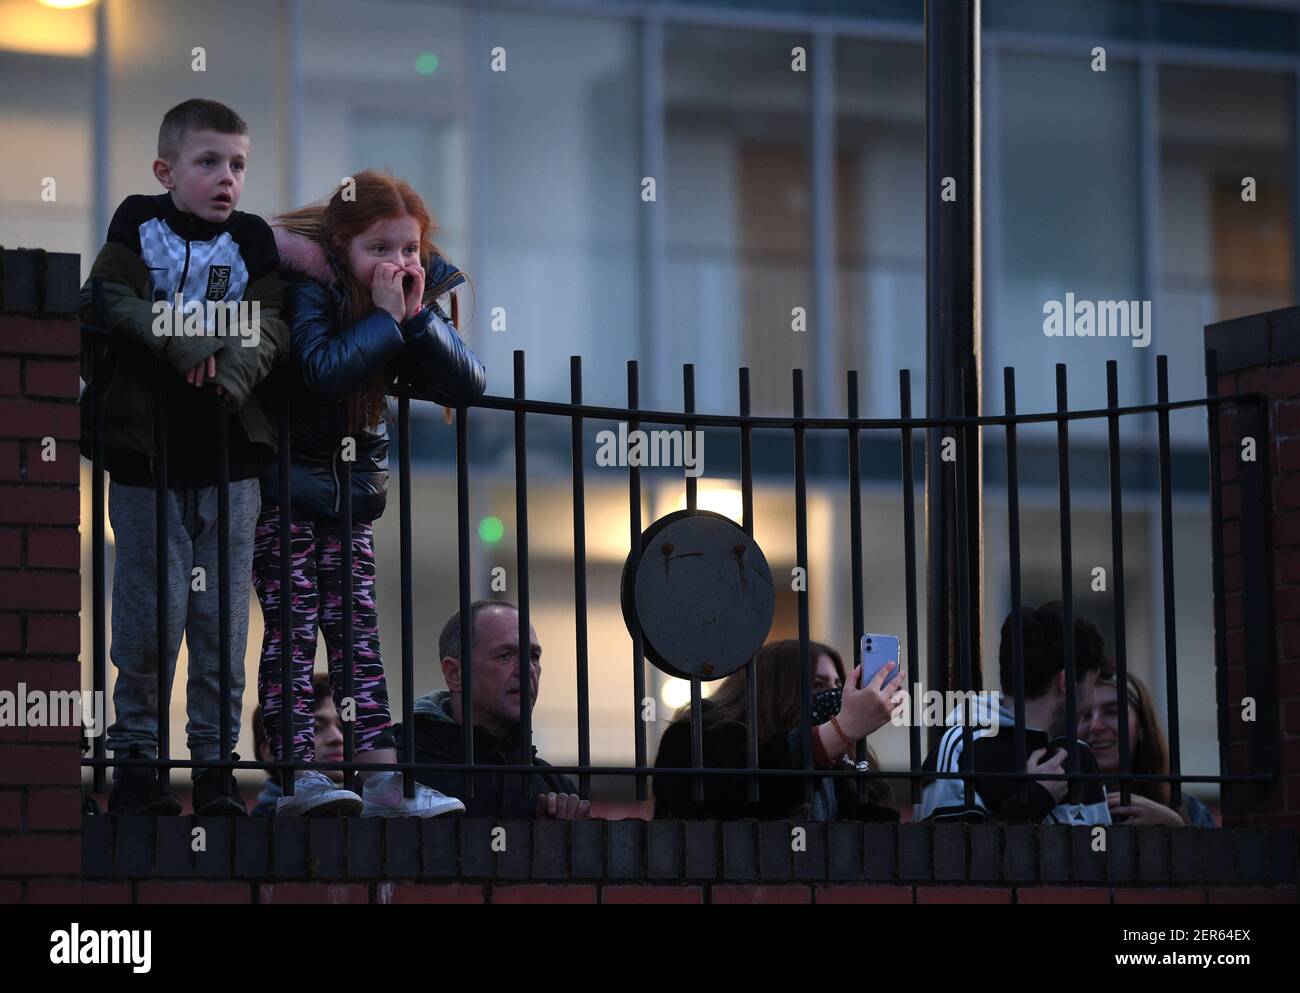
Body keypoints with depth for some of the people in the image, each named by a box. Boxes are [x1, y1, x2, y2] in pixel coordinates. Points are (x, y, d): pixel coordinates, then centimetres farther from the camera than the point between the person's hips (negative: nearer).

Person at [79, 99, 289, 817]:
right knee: (152, 610, -3)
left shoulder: (253, 240, 9)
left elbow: (273, 322, 1)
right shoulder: (138, 225, 1)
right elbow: (110, 301, -12)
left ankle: (215, 763, 11)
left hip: (230, 459, 3)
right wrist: (187, 345, -19)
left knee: (222, 615, 3)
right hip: (147, 452, -3)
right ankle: (134, 761, 8)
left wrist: (239, 364, -18)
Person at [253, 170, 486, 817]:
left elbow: (470, 385, -8)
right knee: (293, 625, -9)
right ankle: (295, 776, -12)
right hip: (283, 478, -5)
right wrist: (384, 317, -24)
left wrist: (417, 318, -18)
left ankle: (382, 778, -3)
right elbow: (325, 369, -33)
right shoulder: (309, 285, -16)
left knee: (357, 628, 2)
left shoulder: (417, 299, 2)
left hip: (350, 484, 6)